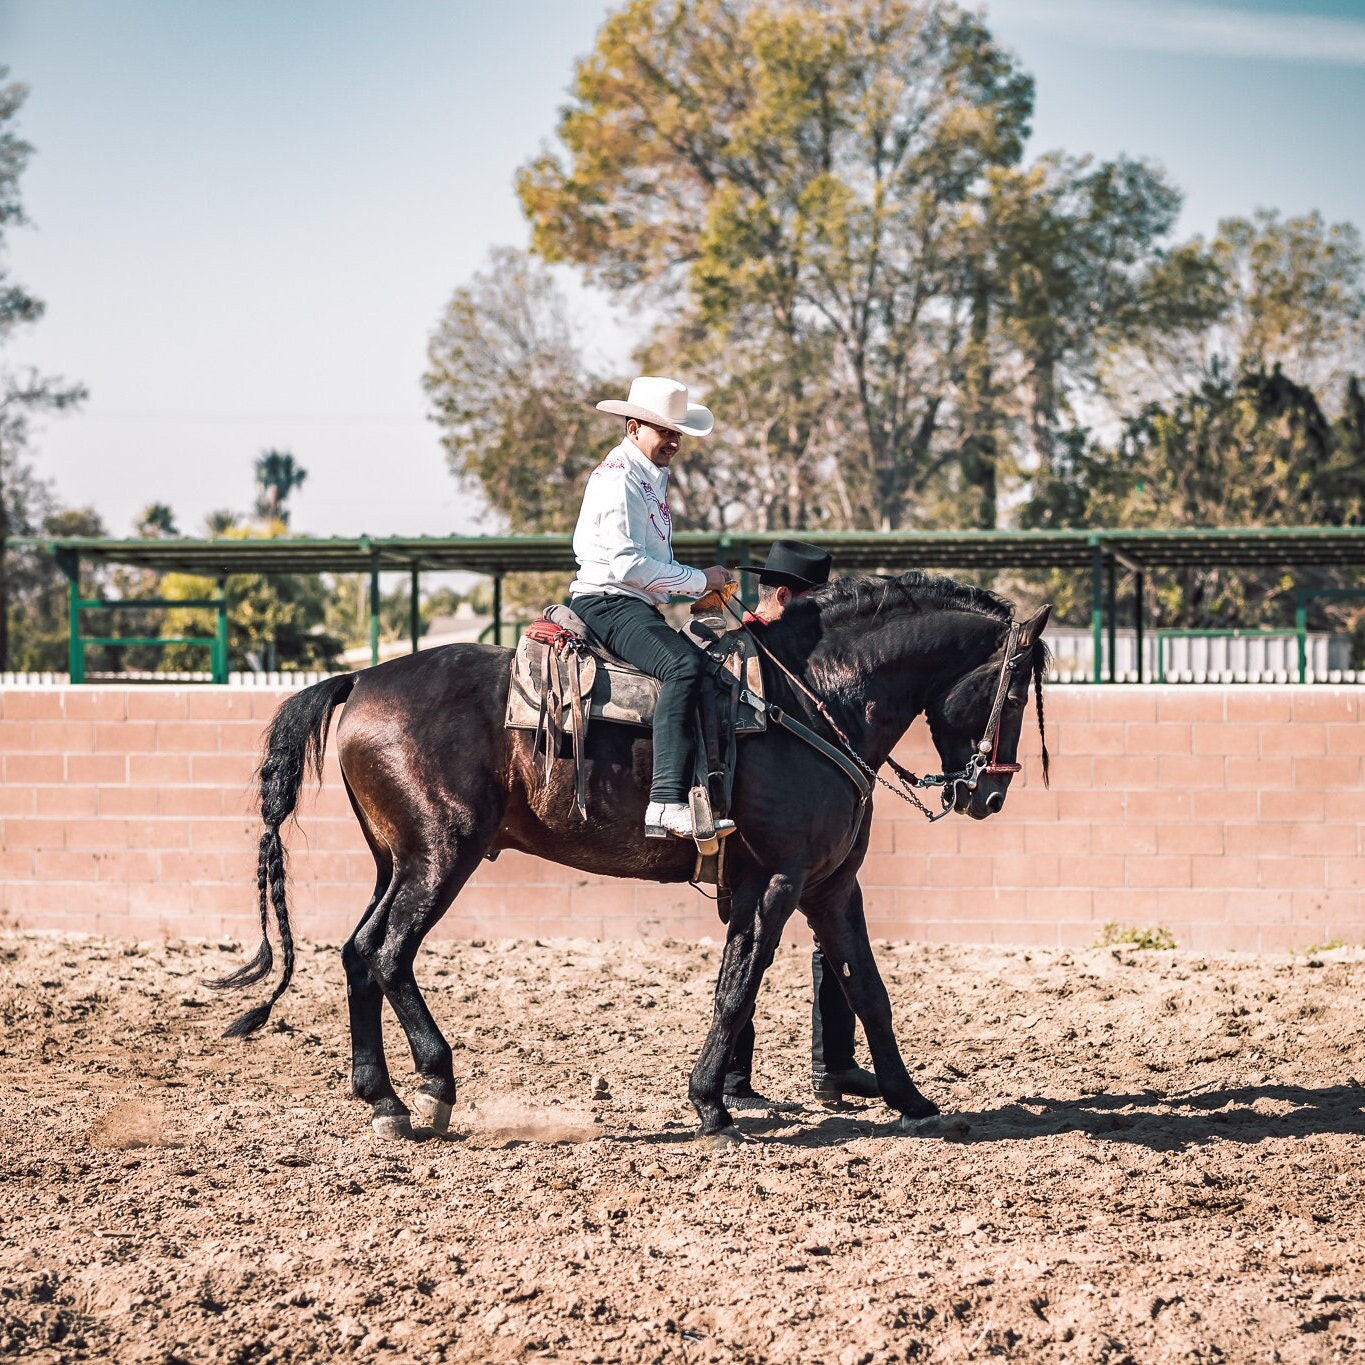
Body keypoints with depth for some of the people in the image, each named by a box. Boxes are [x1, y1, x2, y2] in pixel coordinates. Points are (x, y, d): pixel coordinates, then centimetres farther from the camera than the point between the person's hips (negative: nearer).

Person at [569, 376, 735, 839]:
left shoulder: (652, 477, 22)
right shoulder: (618, 480, -11)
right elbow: (628, 565, -20)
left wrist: (699, 593, 12)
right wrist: (699, 580, -13)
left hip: (639, 608, 11)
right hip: (607, 604, -11)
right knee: (684, 665, -32)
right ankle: (668, 804, -45)